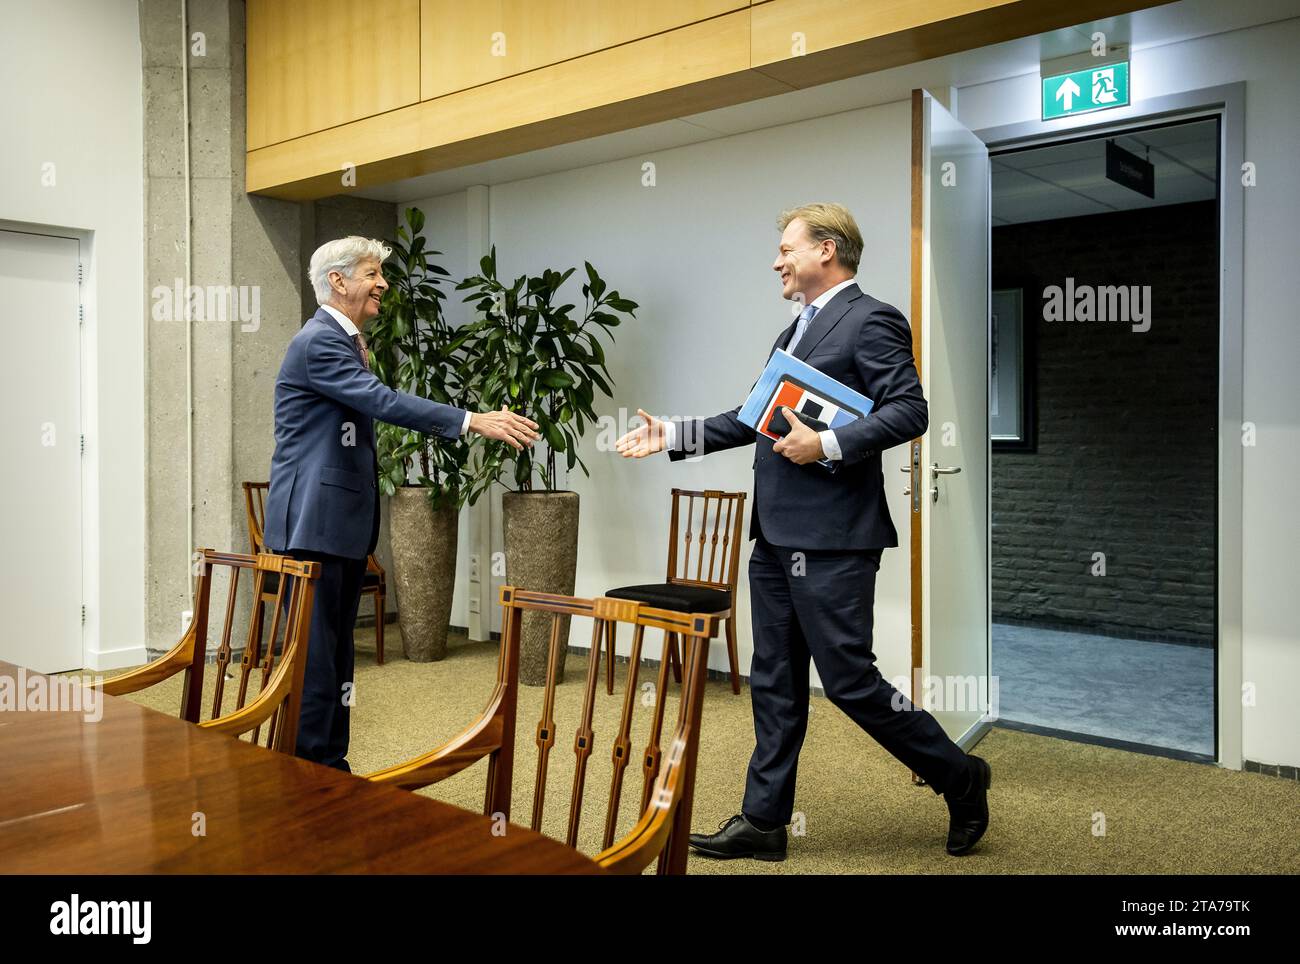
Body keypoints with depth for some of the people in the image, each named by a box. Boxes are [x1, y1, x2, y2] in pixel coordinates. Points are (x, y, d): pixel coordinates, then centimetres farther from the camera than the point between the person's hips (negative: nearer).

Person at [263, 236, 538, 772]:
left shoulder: (343, 340, 18)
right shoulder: (318, 341, -14)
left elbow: (372, 405, 22)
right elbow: (384, 402, -25)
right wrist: (473, 421, -28)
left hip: (343, 520, 10)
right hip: (313, 521, -10)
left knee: (337, 651, 14)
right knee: (314, 653, -4)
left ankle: (331, 768, 24)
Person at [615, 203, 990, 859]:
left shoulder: (870, 320, -8)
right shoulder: (796, 330, 20)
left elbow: (909, 412, -16)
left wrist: (828, 444, -24)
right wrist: (674, 436, 16)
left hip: (831, 539, -9)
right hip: (777, 535, 9)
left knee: (848, 677, -2)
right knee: (774, 681, 12)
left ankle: (960, 780, 20)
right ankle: (764, 821, 23)